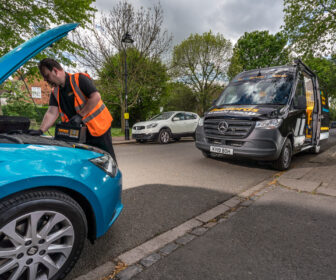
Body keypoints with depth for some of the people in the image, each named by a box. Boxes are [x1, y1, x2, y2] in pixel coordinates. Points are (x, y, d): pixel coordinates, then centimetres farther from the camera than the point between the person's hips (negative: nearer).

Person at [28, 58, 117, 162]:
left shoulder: (79, 79, -9)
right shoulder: (55, 92, 11)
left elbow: (96, 97, -19)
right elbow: (51, 113, 2)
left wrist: (80, 115, -21)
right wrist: (41, 130, -13)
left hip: (98, 129, -6)